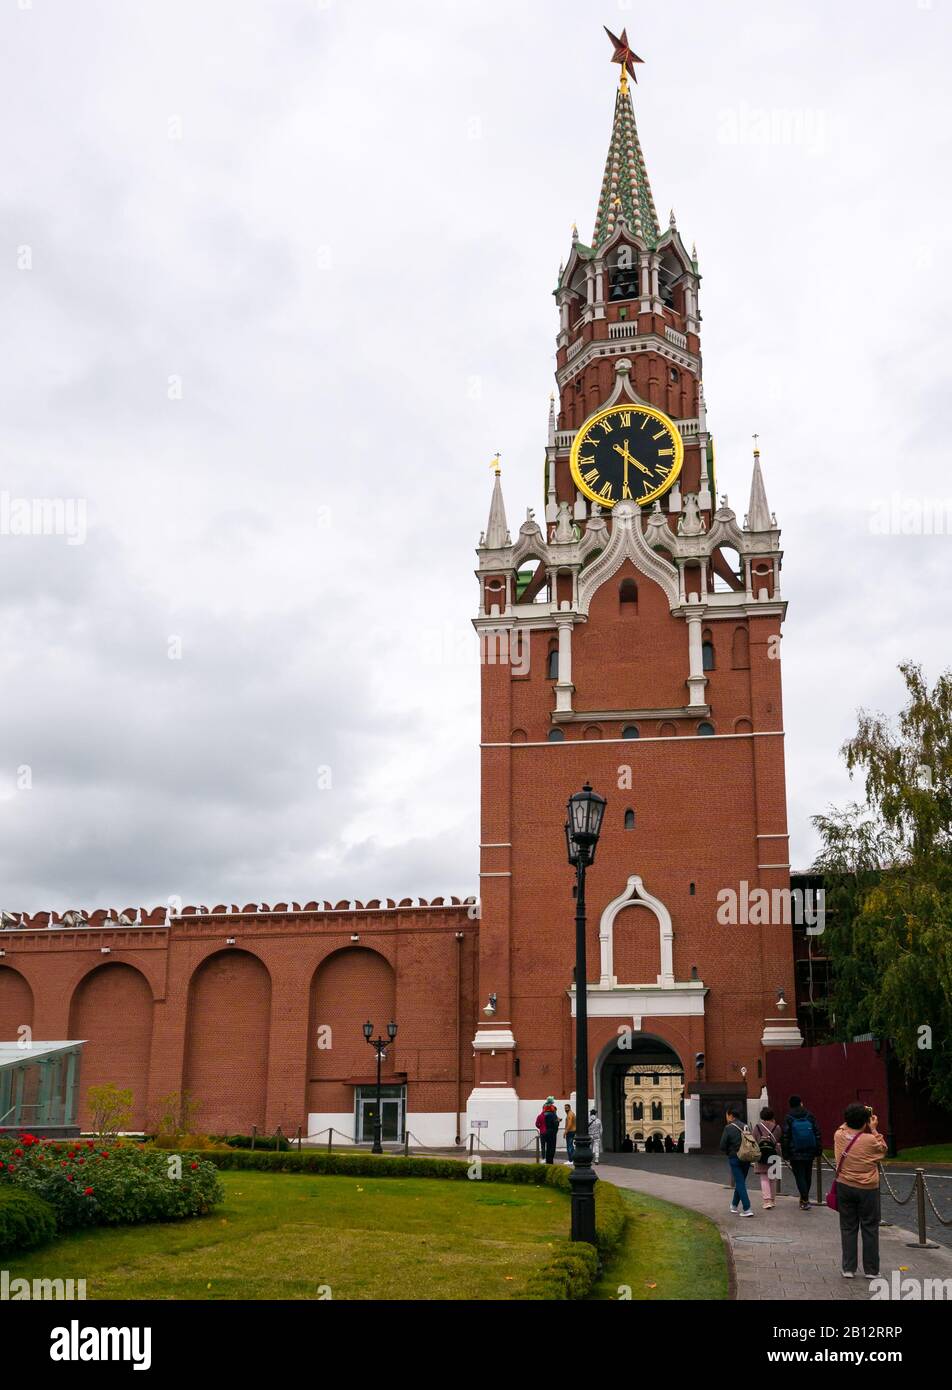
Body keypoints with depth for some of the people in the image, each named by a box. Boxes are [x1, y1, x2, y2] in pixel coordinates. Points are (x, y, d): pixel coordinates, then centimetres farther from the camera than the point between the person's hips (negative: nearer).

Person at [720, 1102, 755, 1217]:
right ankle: (734, 1205, 32)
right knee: (740, 1182, 19)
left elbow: (722, 1146, -10)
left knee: (740, 1183, -3)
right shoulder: (746, 1127, 6)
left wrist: (729, 1152, 9)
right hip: (746, 1159, 6)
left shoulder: (728, 1128, -11)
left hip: (734, 1159, -6)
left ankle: (747, 1209, -10)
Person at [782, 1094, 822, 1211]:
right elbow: (817, 1134, 2)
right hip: (809, 1153, 3)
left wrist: (786, 1153, -2)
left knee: (799, 1176, 0)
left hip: (795, 1154, -3)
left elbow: (786, 1138, -7)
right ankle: (805, 1198, 28)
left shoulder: (788, 1119, -6)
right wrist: (818, 1150, 7)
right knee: (807, 1176, 17)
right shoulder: (810, 1116, 2)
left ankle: (805, 1201, -9)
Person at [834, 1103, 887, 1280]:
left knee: (848, 1228, 11)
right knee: (870, 1229, 9)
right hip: (868, 1189, -3)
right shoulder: (871, 1140, -18)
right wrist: (874, 1130, 2)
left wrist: (852, 1118, 14)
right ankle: (871, 1270, 14)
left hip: (845, 1187, 3)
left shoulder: (839, 1136, -7)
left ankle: (848, 1269, 12)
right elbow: (883, 1150, 3)